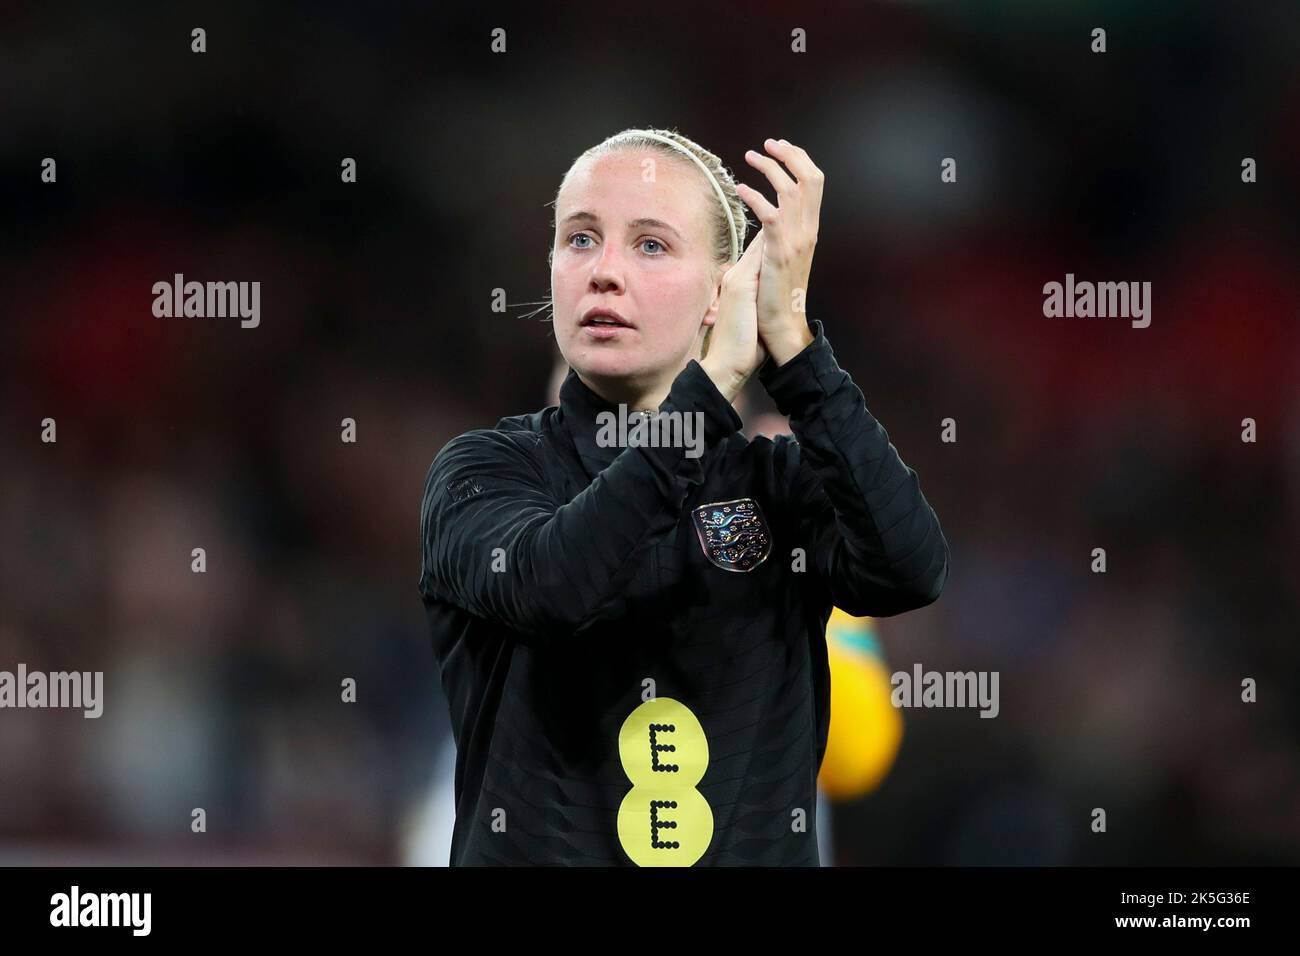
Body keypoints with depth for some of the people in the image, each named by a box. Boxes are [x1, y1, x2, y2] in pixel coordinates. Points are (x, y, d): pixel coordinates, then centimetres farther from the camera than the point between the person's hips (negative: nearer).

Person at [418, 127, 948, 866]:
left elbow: (911, 571, -18)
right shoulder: (485, 470, -3)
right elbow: (550, 585, -25)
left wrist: (792, 340, -20)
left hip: (757, 847, 2)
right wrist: (720, 373, -24)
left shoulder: (782, 479, 3)